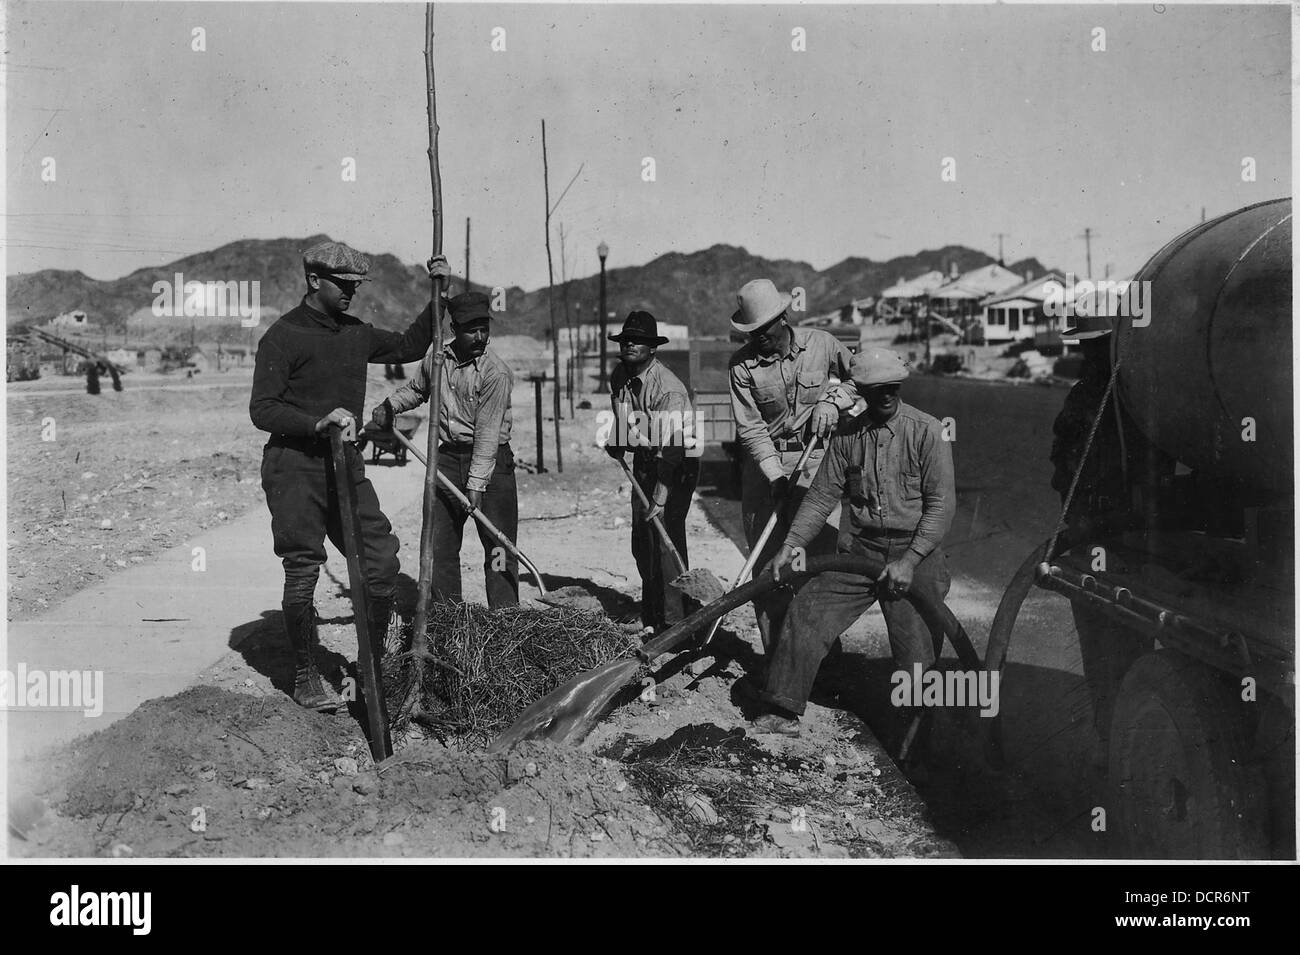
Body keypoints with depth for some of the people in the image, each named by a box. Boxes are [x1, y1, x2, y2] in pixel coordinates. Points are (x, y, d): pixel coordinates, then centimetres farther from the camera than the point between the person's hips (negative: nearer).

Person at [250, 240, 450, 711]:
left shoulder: (356, 333, 13)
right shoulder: (283, 336, -6)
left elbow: (409, 346, 26)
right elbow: (261, 410, -12)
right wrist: (317, 423, -25)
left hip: (345, 465, 6)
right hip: (294, 466, -6)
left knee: (381, 561, 0)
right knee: (302, 575, -1)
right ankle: (306, 677, 13)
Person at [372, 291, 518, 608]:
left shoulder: (495, 372, -15)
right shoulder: (436, 358, 3)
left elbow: (487, 433, -19)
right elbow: (416, 389, 25)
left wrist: (476, 483, -22)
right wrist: (389, 405, 6)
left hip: (491, 461, -5)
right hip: (447, 457, 5)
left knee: (498, 549, -6)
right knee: (439, 546, 7)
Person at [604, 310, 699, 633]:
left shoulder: (669, 388, -26)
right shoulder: (620, 377, -1)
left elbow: (671, 448, -31)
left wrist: (660, 497, -35)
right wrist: (616, 442, 7)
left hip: (677, 465, -8)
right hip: (644, 463, 8)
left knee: (667, 539, -15)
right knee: (641, 542, 11)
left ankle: (677, 623, -10)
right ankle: (651, 620, 23)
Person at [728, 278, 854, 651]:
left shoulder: (821, 344, -3)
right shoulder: (741, 365, -4)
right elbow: (750, 427, -7)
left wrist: (833, 399, -8)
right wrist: (774, 475, -17)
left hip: (813, 457, -1)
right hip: (762, 464, 1)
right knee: (765, 561, 3)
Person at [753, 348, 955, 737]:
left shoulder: (928, 432, -7)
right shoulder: (847, 436, 6)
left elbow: (942, 503, -10)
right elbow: (823, 494, 8)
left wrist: (909, 560, -16)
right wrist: (793, 542, -2)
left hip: (914, 552, -3)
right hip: (858, 550, 3)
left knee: (916, 654, -1)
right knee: (806, 611, -7)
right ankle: (783, 711, 2)